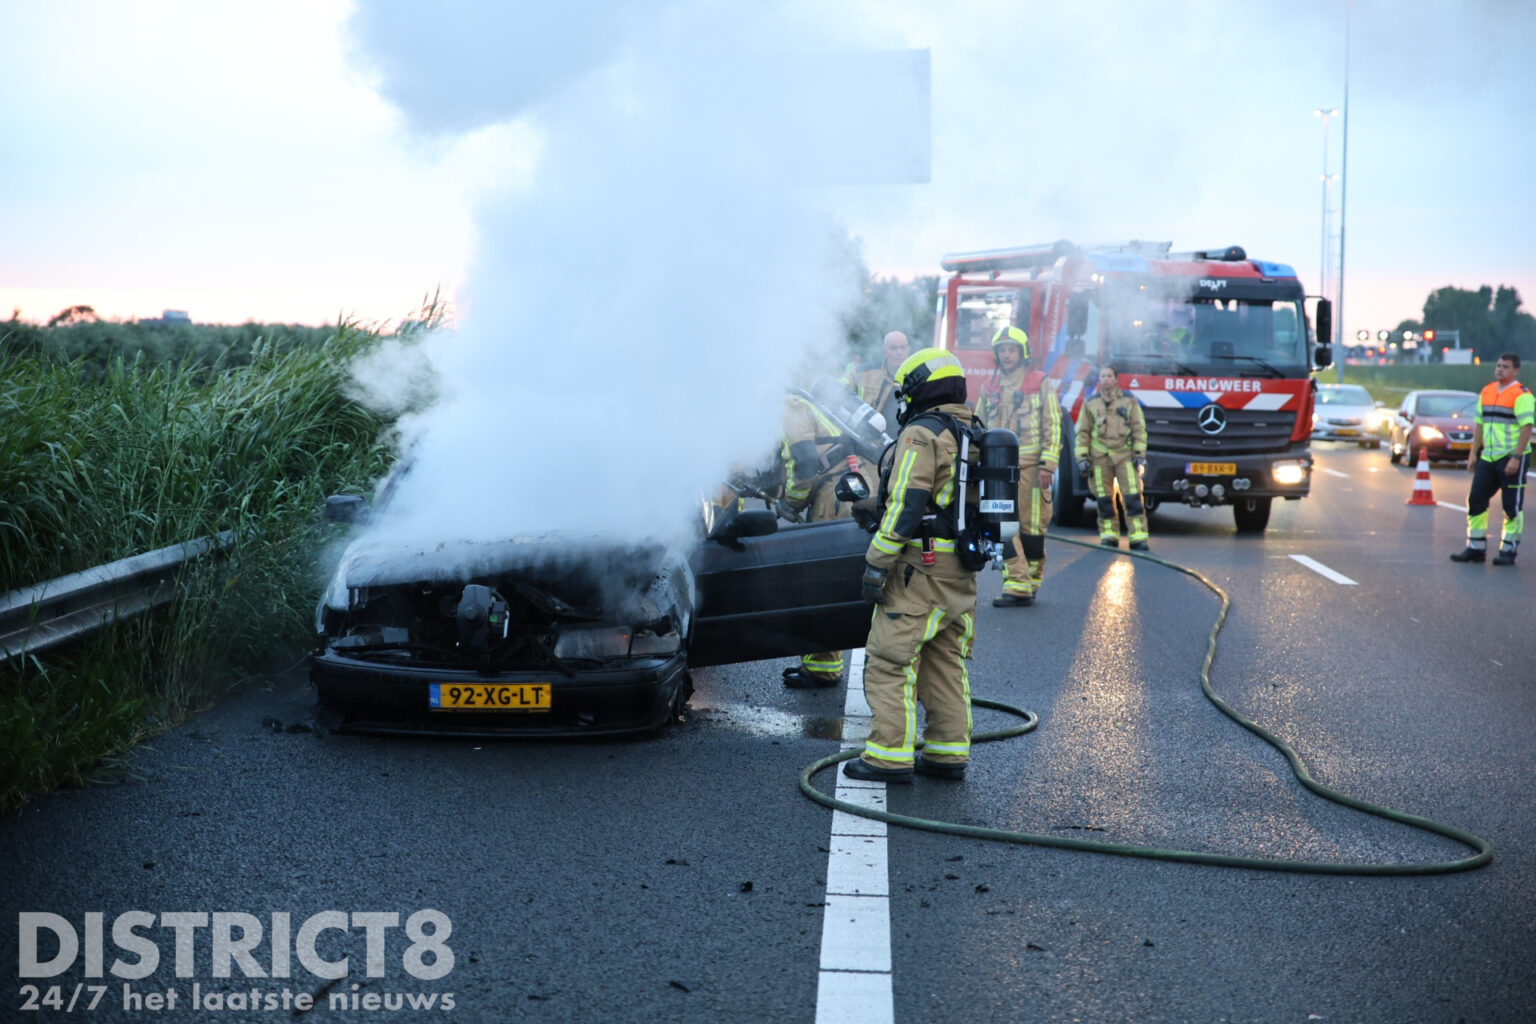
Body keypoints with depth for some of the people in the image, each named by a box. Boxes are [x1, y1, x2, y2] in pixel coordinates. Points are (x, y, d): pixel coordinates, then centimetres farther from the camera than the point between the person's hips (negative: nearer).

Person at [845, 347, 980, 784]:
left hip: (920, 568, -9)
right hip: (961, 574, 9)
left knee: (890, 661, -4)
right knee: (946, 662, 14)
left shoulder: (922, 434, -12)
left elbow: (906, 505, -19)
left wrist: (877, 562, -17)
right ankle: (948, 753, 16)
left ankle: (891, 756, -5)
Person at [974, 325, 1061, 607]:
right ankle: (1016, 586, -7)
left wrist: (1048, 464, -10)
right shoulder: (990, 389, 15)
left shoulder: (1041, 384, 3)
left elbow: (1052, 427, -1)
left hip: (1030, 467, -3)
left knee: (1032, 526, 1)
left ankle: (1031, 581, 13)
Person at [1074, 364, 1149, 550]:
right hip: (1100, 458, 1)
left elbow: (1139, 430, 8)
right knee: (1104, 500, 3)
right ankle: (1109, 537, 11)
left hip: (1125, 456, -1)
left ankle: (1138, 538, -9)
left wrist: (1139, 455, -1)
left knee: (1132, 497, -9)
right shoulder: (1090, 405, 11)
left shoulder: (1129, 402, 9)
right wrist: (1082, 458, 3)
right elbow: (1082, 433, 11)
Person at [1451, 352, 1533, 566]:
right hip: (1487, 458, 7)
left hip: (1512, 459, -7)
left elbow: (1526, 427, -15)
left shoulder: (1521, 395, -9)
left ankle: (1509, 551, 6)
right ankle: (1476, 548, 13)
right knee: (1476, 500, 6)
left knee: (1513, 506, 0)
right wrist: (1473, 453, 13)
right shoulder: (1486, 392, 13)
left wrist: (1516, 458, -21)